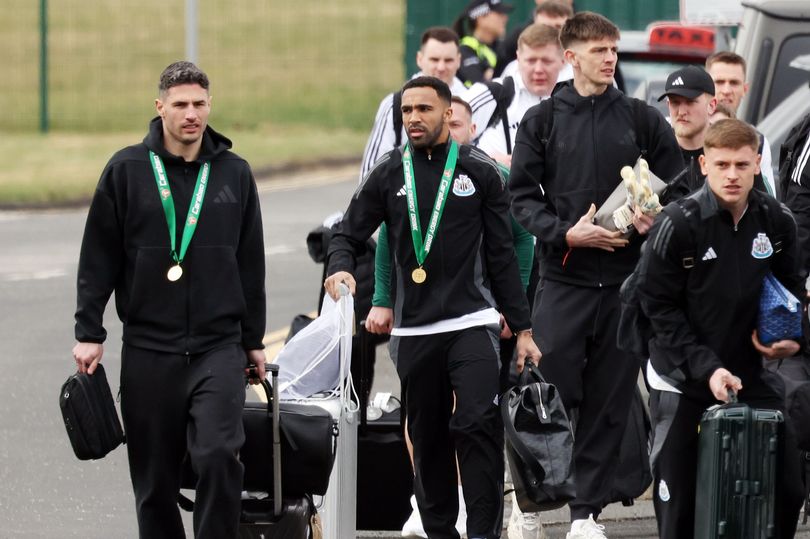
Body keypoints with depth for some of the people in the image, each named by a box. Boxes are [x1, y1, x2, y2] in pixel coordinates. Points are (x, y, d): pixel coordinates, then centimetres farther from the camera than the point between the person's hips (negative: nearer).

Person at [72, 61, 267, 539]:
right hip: (148, 350, 0)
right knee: (154, 476, 5)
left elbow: (251, 263, 13)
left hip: (219, 347, 0)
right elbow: (98, 258, 4)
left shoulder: (235, 173, 7)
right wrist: (88, 332, -1)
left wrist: (254, 340, 14)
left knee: (219, 456, -19)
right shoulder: (127, 170, 1)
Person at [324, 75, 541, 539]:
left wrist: (523, 330, 5)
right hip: (414, 330, 3)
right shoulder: (389, 175, 8)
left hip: (472, 323, -3)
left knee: (479, 423, -18)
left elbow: (502, 256, 6)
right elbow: (349, 235, 12)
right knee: (428, 439, 7)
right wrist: (341, 267, -12)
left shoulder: (479, 173, 4)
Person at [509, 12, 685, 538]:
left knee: (610, 400, 3)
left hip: (626, 279, 1)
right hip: (563, 278, -1)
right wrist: (566, 234, -13)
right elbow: (523, 196, 2)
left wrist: (654, 220, -11)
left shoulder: (644, 120, 8)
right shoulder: (542, 121, 5)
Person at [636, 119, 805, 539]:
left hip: (751, 375, 4)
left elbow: (791, 289, 14)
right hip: (683, 381, -4)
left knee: (785, 488, 2)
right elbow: (659, 308, -10)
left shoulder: (777, 222, -2)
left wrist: (789, 338, -6)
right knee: (679, 503, 3)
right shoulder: (677, 225, -14)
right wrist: (705, 368, -18)